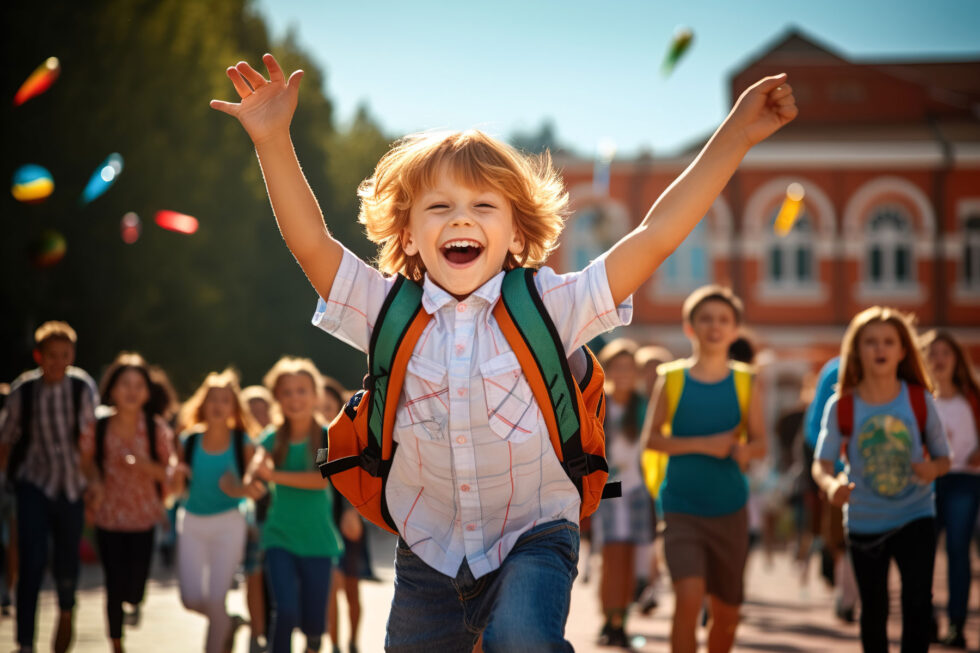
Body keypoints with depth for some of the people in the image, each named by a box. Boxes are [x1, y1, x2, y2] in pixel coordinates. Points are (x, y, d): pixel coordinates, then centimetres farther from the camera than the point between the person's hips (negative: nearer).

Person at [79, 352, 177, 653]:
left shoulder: (156, 429, -10)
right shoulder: (98, 429, -9)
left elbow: (169, 472, -5)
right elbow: (87, 462, 7)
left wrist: (147, 465, -25)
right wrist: (95, 482, -13)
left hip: (144, 518, 0)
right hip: (109, 516, 0)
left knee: (135, 587, -2)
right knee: (115, 588, -1)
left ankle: (134, 601, 38)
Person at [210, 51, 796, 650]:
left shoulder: (549, 308, -7)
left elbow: (654, 238, -10)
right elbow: (311, 243, -8)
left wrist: (736, 135, -15)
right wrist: (273, 140, -19)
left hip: (532, 538, -3)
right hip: (430, 550, 3)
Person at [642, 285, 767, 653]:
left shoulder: (744, 382, 4)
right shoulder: (672, 379, -1)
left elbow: (760, 443, 5)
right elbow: (652, 438, -2)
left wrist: (744, 450, -18)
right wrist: (704, 445, -15)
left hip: (730, 509, 3)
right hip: (682, 507, -3)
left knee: (725, 610, 10)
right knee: (689, 596, -20)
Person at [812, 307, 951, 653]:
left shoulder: (920, 401, -7)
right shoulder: (841, 406, -9)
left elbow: (943, 458, 2)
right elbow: (821, 464, -9)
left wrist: (933, 468, -23)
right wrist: (830, 485, -33)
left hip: (915, 517, 0)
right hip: (864, 521, 1)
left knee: (918, 604, -16)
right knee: (873, 611, 12)